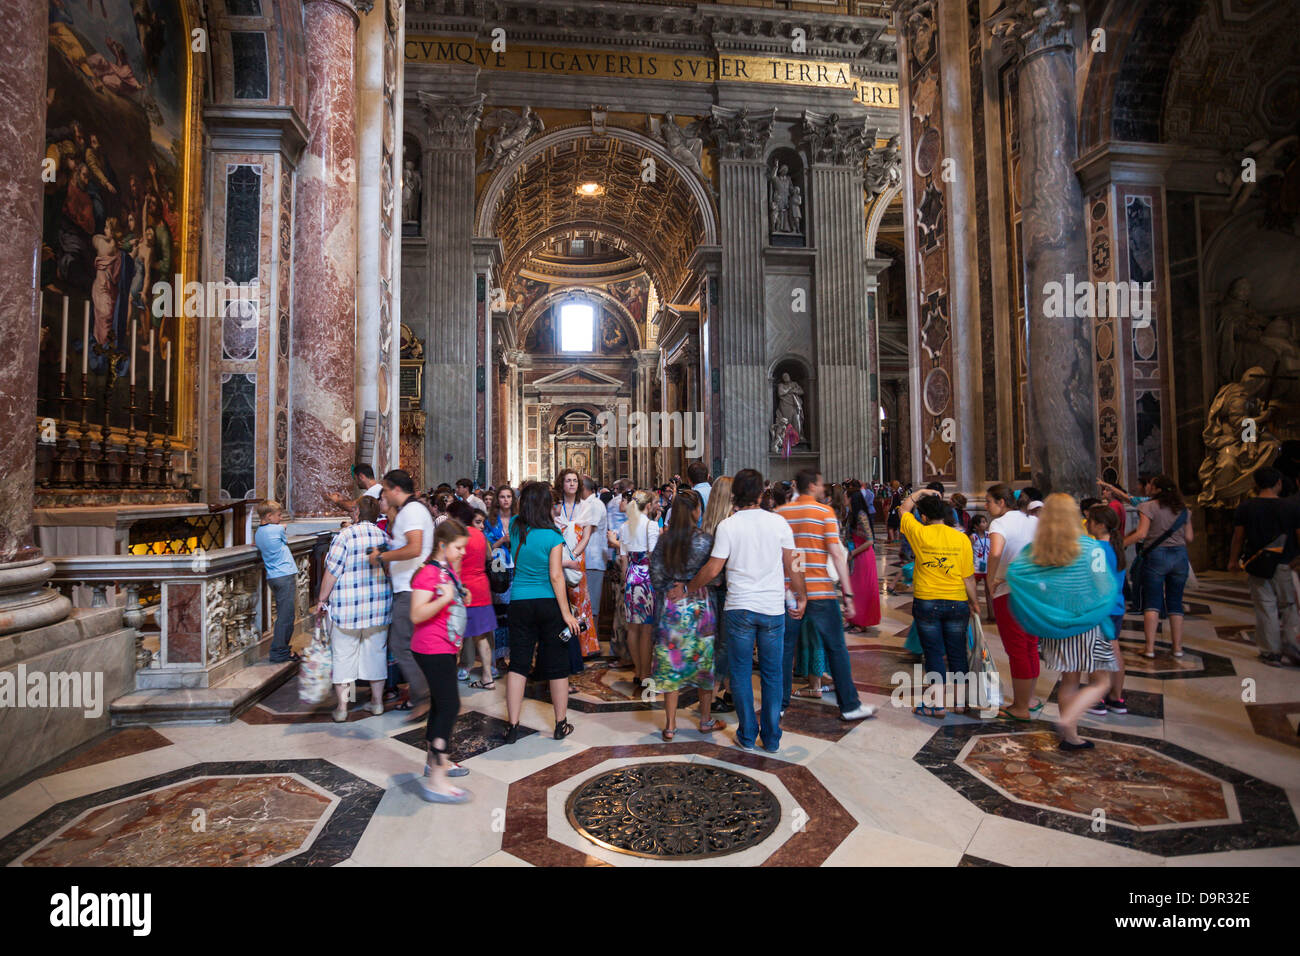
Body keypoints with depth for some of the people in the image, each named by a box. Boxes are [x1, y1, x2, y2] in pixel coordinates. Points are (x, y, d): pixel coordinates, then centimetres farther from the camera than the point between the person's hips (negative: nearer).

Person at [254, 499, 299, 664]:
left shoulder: (258, 533, 10)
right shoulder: (278, 529, -9)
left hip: (272, 577, 8)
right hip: (285, 576, -8)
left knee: (282, 615, 16)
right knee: (287, 615, -4)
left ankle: (282, 647, 21)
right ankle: (279, 652, -1)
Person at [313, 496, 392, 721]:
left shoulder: (345, 536, -11)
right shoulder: (385, 537, 3)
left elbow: (332, 572, -11)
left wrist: (322, 599, 1)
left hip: (347, 607, -4)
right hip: (379, 609, 4)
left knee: (343, 656, 8)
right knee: (376, 652, 14)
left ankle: (342, 706, 12)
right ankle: (377, 701, 22)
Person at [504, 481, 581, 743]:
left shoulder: (515, 526, -2)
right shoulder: (553, 536, -13)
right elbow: (556, 576, -15)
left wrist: (529, 494, 26)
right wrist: (567, 613, -11)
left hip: (520, 602, 3)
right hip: (549, 603, -3)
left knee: (518, 663, 8)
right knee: (557, 665, 8)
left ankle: (513, 727, 11)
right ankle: (561, 724, 19)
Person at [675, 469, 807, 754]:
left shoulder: (727, 525, -7)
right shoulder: (779, 522, -2)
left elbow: (712, 569, -7)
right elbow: (792, 566, 3)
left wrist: (685, 589, 7)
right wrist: (802, 597, 16)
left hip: (739, 607, -2)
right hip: (773, 608, 2)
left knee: (741, 674, 11)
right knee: (772, 675, 12)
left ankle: (747, 736, 19)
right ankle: (771, 738, 20)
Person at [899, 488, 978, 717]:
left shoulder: (919, 534, -9)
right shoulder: (961, 538, -4)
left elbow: (904, 509, 10)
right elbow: (968, 577, -1)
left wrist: (921, 492, 18)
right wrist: (974, 602, 10)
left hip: (926, 602, -2)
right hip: (957, 602, 2)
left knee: (933, 654, 5)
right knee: (957, 654, 14)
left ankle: (937, 704, 9)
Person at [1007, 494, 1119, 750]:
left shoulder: (1033, 550, -2)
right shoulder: (1090, 548, -12)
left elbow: (1012, 573, -11)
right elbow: (1103, 589, -12)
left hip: (1055, 629, 4)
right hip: (1086, 626, -4)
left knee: (1069, 681, 16)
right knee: (1101, 682, 8)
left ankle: (1071, 737, 22)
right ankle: (1067, 721, -10)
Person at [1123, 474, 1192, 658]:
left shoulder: (1149, 506, -7)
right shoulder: (1183, 510, 9)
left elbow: (1141, 534, -16)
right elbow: (1189, 538, 8)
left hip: (1155, 555, -4)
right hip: (1179, 555, 5)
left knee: (1152, 602, -2)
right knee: (1175, 603, 11)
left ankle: (1150, 648, -6)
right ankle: (1178, 647, 13)